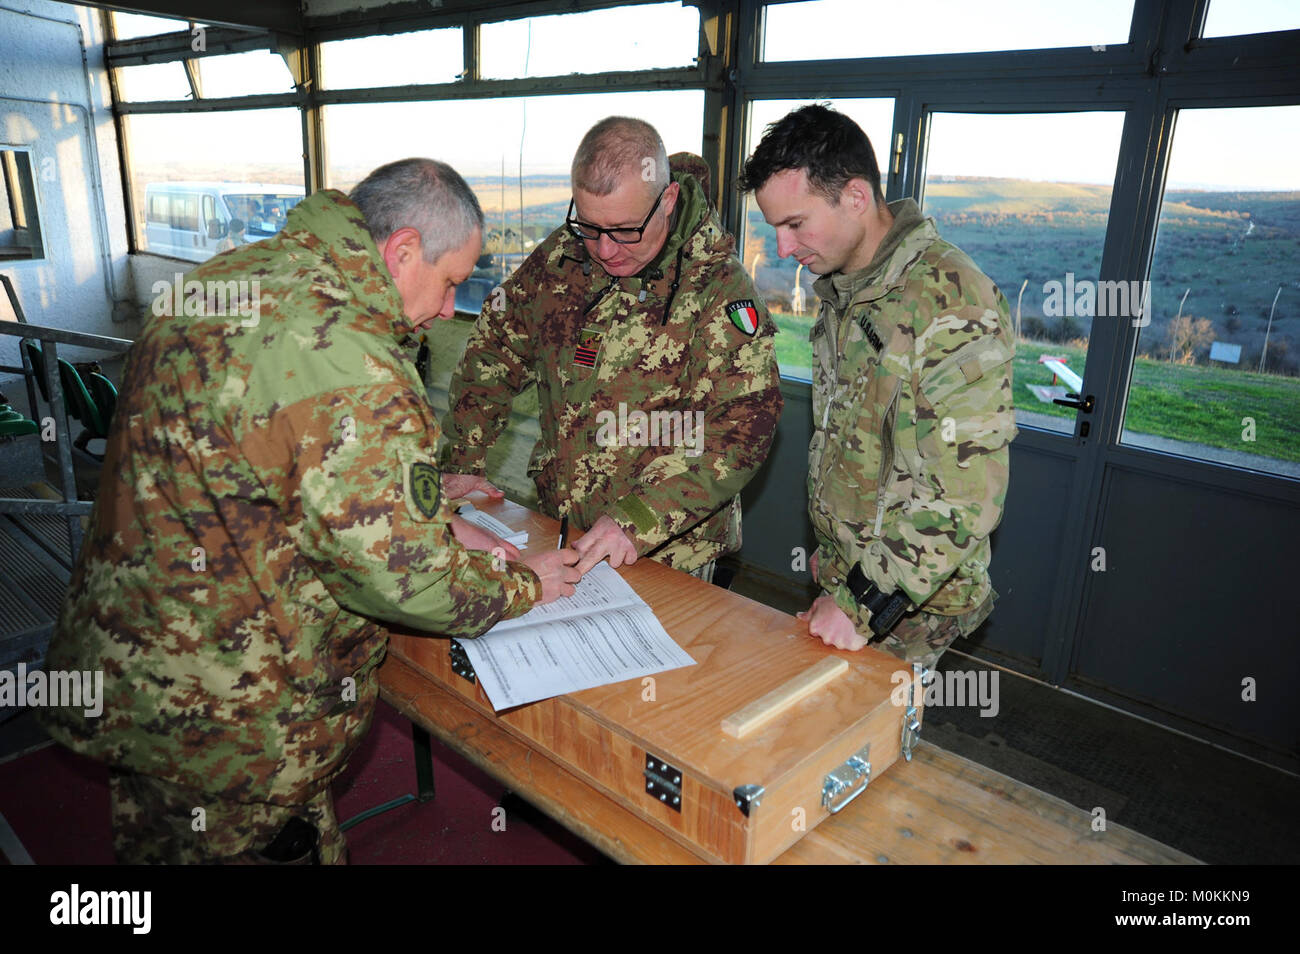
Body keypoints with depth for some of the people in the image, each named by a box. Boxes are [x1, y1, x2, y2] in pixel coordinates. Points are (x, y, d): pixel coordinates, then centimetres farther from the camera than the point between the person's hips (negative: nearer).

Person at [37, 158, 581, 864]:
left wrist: (437, 529, 7)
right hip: (233, 720, -9)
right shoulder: (347, 369, -31)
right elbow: (399, 578, -25)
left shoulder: (231, 277, 1)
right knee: (282, 845, 15)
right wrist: (525, 586, -8)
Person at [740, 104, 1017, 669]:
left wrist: (864, 603, -24)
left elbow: (966, 491, -26)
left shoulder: (952, 304, -23)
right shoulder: (840, 287, 6)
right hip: (847, 576, 7)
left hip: (910, 604, -7)